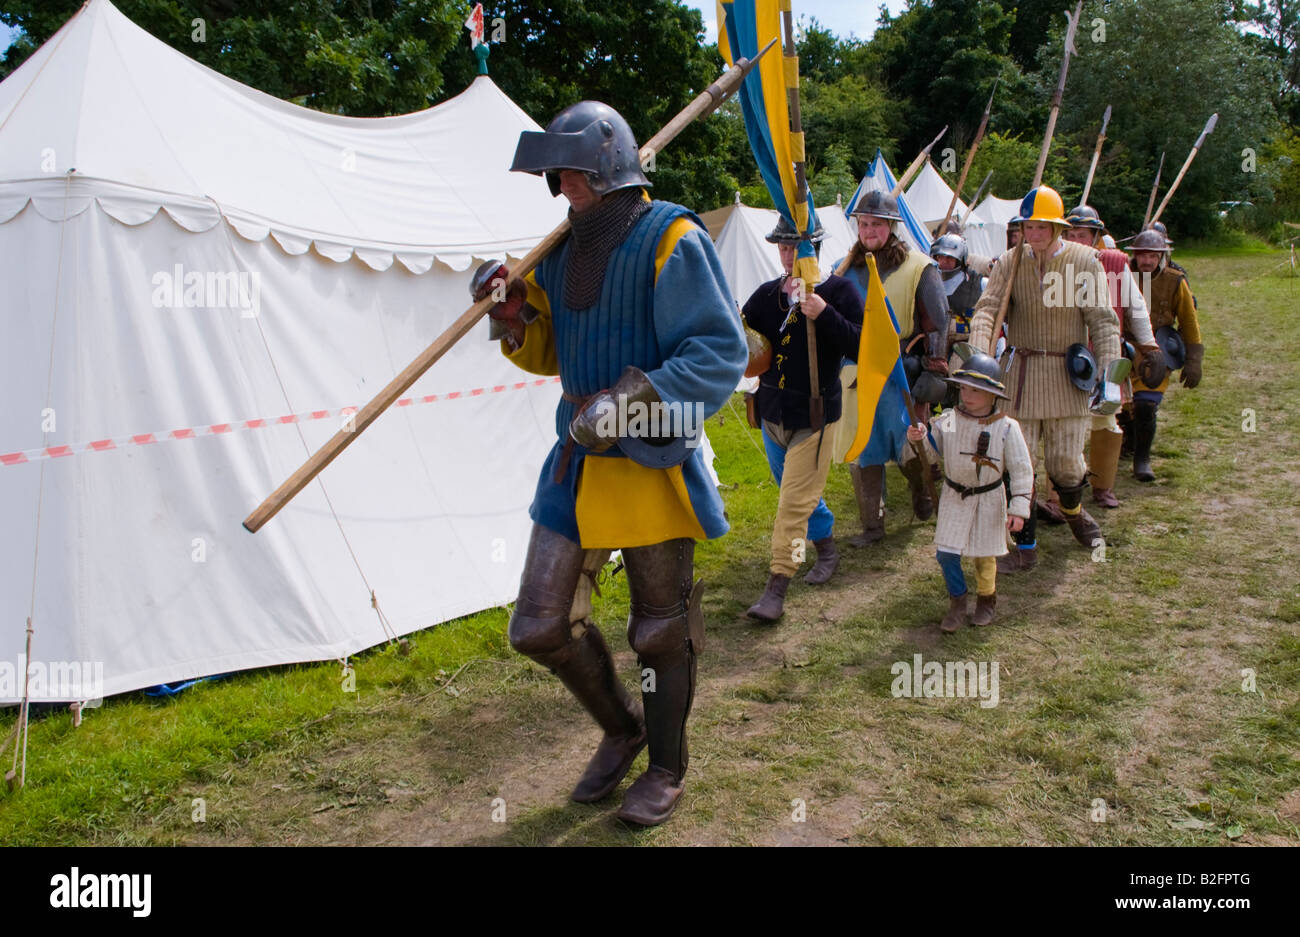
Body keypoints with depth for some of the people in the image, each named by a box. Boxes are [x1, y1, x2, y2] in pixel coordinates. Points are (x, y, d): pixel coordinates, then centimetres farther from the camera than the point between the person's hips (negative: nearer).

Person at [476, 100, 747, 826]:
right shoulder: (565, 250, 10)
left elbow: (721, 352, -19)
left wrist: (633, 401, -29)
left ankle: (668, 768, 31)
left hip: (652, 467, -7)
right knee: (541, 626, 7)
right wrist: (513, 311, -3)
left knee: (662, 630, 9)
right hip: (579, 462, 7)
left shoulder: (670, 239, -12)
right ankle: (622, 728, 33)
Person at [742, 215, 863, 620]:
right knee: (799, 491, 22)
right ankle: (827, 548, 45)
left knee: (795, 501, -8)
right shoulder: (767, 294, 5)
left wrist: (825, 316, -27)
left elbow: (861, 348, -15)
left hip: (814, 415, -6)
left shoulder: (838, 291, -8)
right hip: (772, 413, 6)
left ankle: (776, 588, -4)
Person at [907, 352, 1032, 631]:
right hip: (954, 496, 2)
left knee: (985, 555, 12)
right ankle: (957, 603, 19)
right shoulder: (948, 420, -10)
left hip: (988, 500, -1)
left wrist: (1018, 508, -14)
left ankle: (986, 599, 38)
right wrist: (918, 437, -20)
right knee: (946, 553, -2)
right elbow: (933, 449, 3)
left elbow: (1021, 470, -10)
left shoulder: (1006, 427, -14)